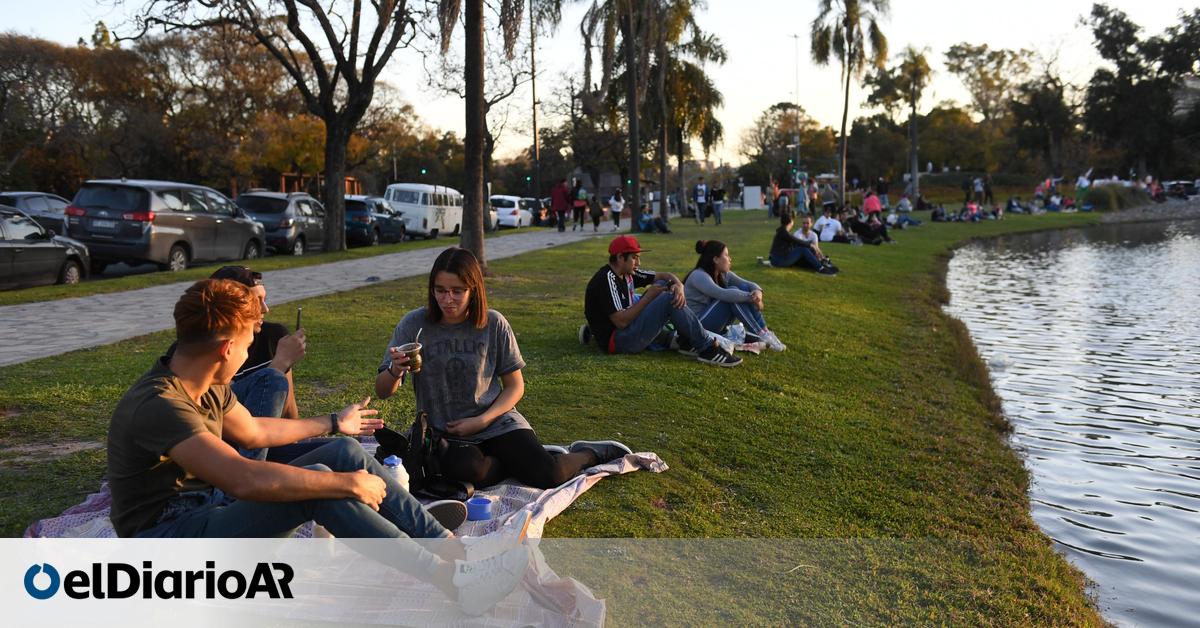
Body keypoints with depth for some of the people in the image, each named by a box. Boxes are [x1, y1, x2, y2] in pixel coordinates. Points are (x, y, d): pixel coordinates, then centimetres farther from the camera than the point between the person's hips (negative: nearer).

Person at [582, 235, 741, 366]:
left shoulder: (627, 273, 9)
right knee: (669, 299, -19)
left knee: (664, 285, 7)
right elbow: (621, 321, -26)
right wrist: (648, 296, -17)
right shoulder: (607, 279, -18)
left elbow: (664, 276, 14)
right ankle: (707, 349, -16)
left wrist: (679, 286, -9)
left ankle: (687, 342, 0)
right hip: (615, 342, -10)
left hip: (628, 329, 10)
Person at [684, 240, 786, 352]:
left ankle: (765, 332, -13)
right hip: (698, 326, -8)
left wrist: (757, 291, -22)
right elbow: (723, 294, -34)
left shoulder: (723, 274, 6)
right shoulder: (698, 276, -20)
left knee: (744, 288, -7)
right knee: (732, 294, -26)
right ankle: (761, 335, -22)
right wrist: (751, 297, -27)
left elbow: (749, 284, 2)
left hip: (716, 321, 8)